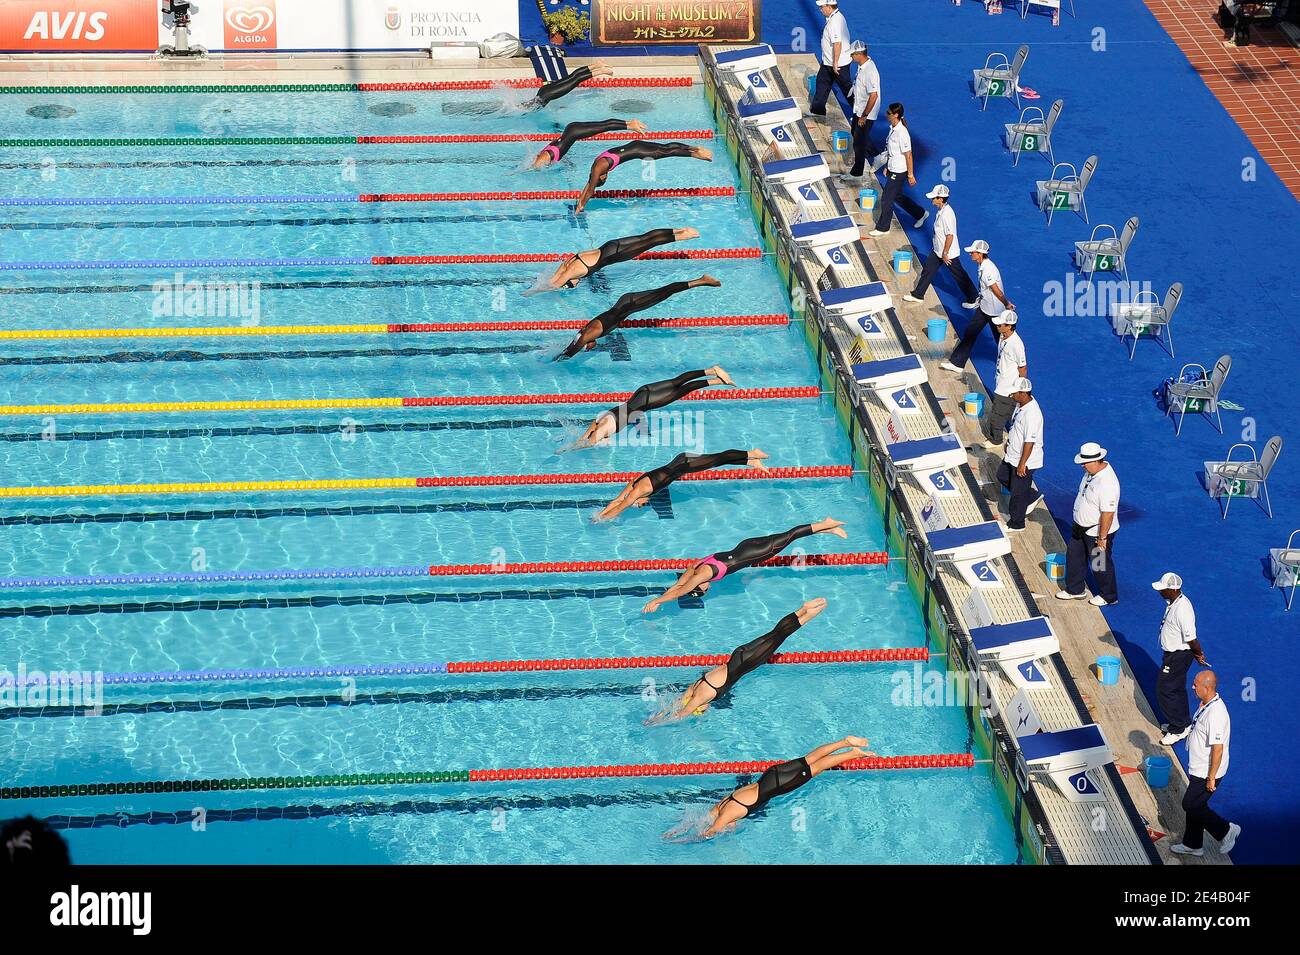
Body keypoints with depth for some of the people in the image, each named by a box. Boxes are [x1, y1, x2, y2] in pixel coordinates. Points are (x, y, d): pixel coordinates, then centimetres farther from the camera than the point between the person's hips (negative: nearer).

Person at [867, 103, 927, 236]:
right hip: (893, 169, 10)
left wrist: (911, 175, -16)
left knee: (886, 199, 2)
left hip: (899, 172, -10)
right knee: (897, 196, 23)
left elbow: (908, 155, -21)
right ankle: (921, 214, 40)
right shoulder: (893, 128, 2)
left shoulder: (902, 133, -26)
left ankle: (883, 228, 18)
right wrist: (887, 167, 21)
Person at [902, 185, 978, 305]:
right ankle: (918, 294, 30)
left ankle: (974, 298, 19)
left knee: (959, 276, 5)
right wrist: (934, 242, 23)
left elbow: (950, 236, -28)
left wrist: (945, 254, -23)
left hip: (949, 253, -9)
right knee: (927, 270, 17)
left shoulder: (947, 214, -29)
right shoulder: (941, 210, 0)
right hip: (937, 250, 9)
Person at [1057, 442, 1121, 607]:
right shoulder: (1092, 470, -4)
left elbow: (1108, 513, -31)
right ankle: (1075, 590, 39)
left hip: (1098, 531, -9)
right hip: (1082, 526, 9)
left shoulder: (1107, 483, -35)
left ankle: (1108, 596, 31)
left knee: (1100, 564, 9)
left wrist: (1102, 538, -25)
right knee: (1074, 555, 21)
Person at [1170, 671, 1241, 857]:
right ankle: (1193, 845, 33)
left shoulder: (1215, 714, -31)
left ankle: (1225, 830, 16)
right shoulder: (1206, 704, 1)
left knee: (1191, 805, 3)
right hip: (1198, 769, 10)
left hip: (1206, 773, -10)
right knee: (1194, 805, 19)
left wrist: (1211, 777, -22)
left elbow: (1218, 749, -29)